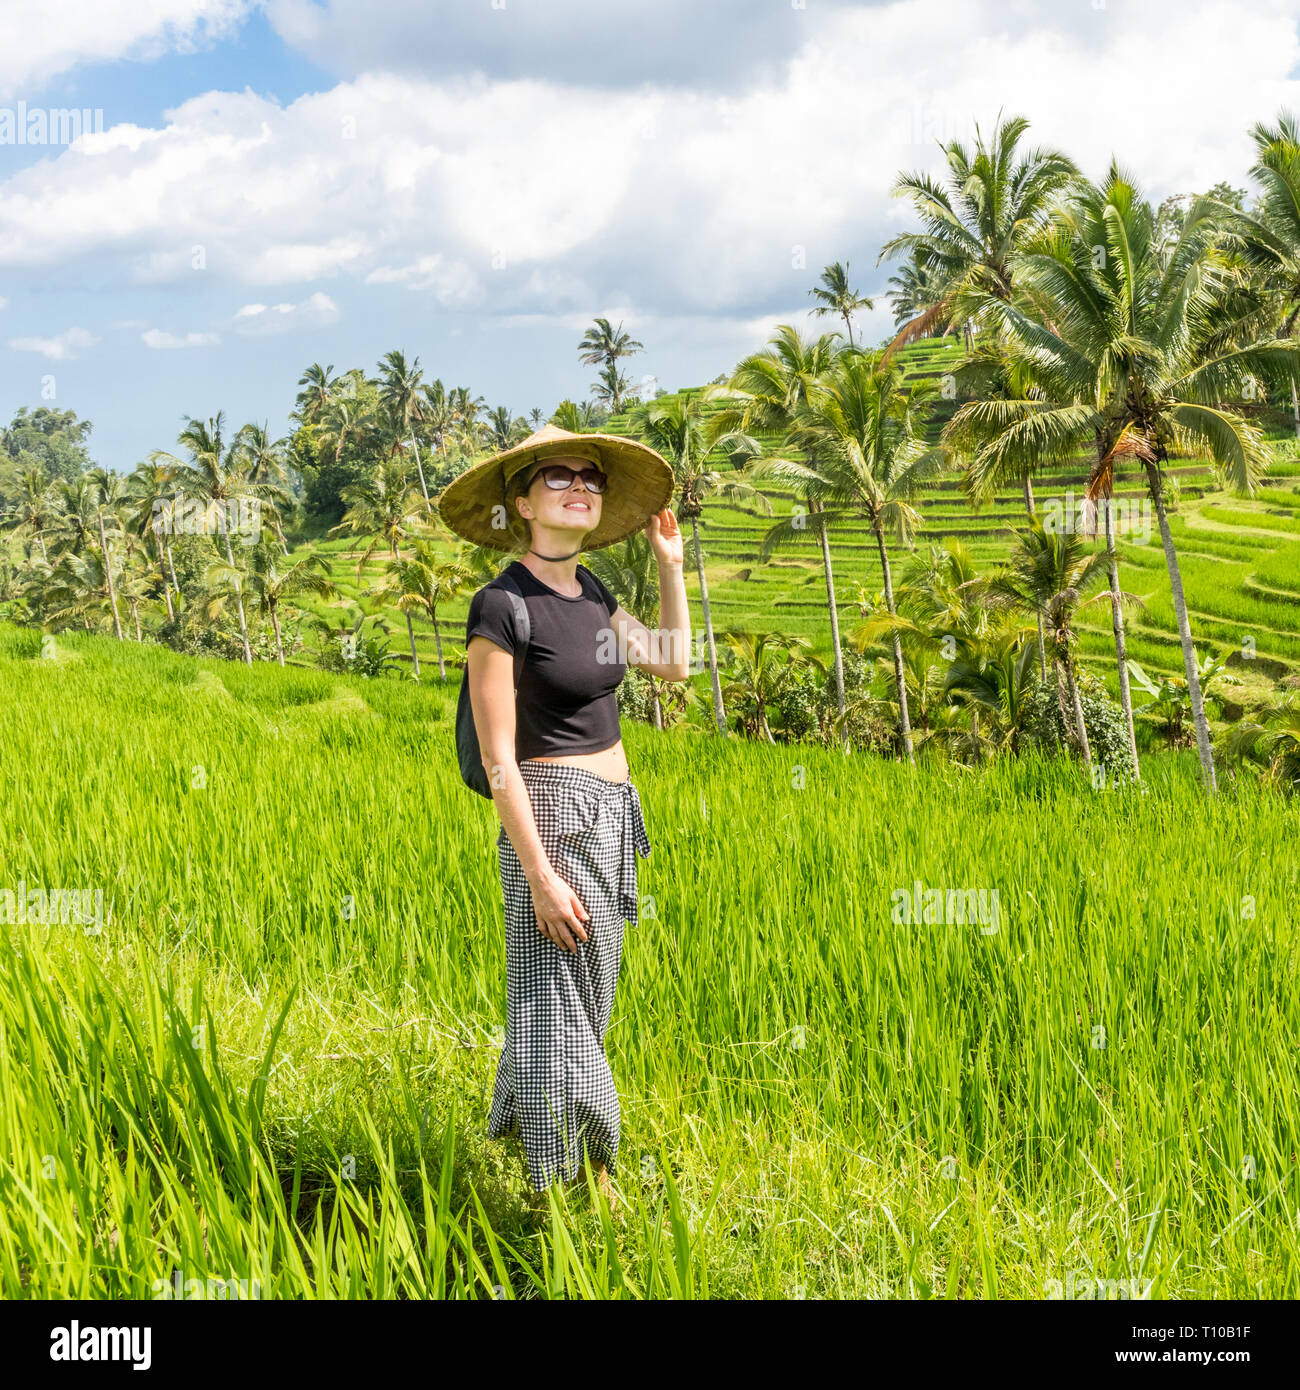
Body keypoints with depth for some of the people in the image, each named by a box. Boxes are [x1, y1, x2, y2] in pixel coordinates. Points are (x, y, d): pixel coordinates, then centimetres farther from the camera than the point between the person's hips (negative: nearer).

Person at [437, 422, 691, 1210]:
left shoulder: (590, 593, 7)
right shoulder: (502, 606, -16)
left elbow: (673, 666, 20)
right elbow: (498, 756, -18)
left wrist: (671, 567, 12)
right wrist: (540, 875, -20)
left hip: (613, 814, 8)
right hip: (554, 818, -8)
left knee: (581, 996, 19)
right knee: (560, 1004, -3)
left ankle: (524, 1125, 37)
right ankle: (576, 1188, 6)